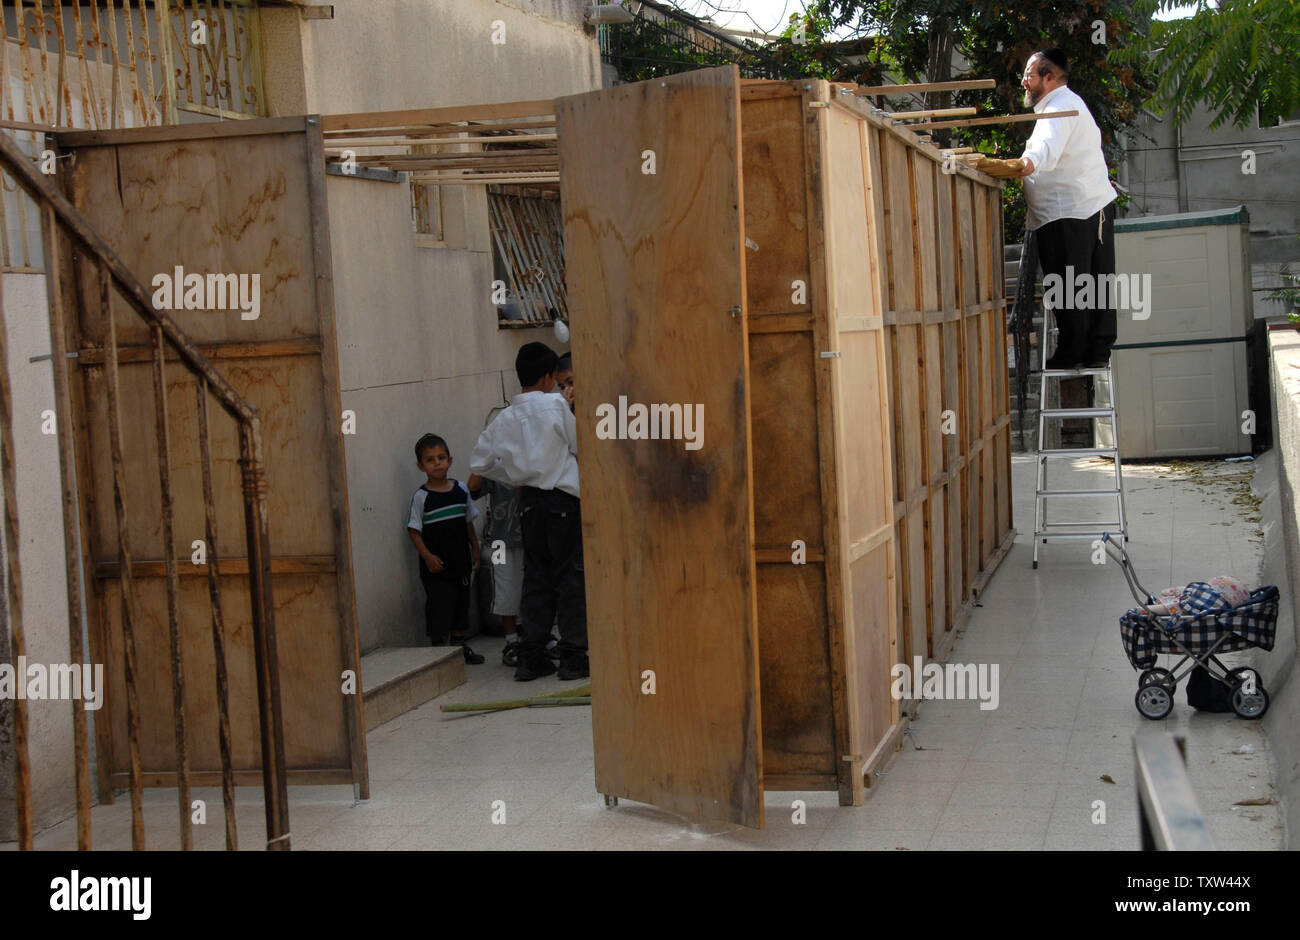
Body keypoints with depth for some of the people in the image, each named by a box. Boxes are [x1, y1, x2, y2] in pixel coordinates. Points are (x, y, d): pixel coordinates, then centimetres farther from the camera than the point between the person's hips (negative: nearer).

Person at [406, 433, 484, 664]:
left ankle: (459, 645, 25)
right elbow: (414, 530, -9)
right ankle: (438, 648, 6)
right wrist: (427, 556, -16)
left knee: (461, 601, 13)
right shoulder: (421, 497, -9)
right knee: (439, 604, -4)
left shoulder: (461, 490, 4)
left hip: (460, 559, 5)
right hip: (436, 564, -5)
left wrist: (475, 548, 12)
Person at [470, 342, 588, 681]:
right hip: (562, 498, -5)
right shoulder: (556, 405, -8)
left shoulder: (505, 418, 6)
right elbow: (578, 447, 0)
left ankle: (531, 657, 10)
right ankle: (573, 657, -1)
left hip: (530, 501, 5)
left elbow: (479, 463, 10)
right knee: (570, 577, 0)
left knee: (536, 578, 11)